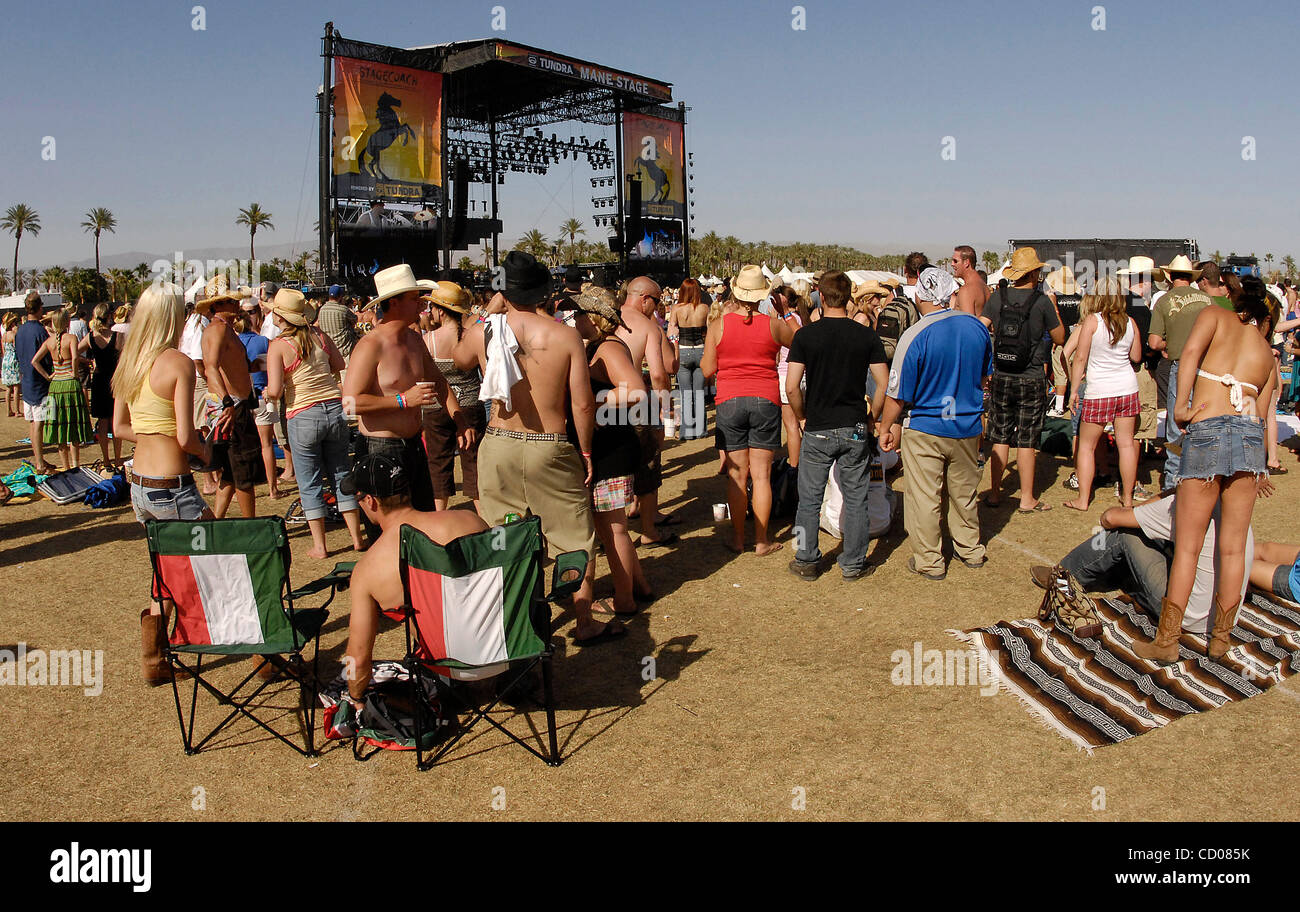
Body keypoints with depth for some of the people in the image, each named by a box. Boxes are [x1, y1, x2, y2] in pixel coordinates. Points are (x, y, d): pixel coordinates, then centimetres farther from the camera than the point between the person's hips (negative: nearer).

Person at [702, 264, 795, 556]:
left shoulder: (718, 326, -3)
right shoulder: (773, 325, -3)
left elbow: (707, 370, 0)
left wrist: (705, 352, 19)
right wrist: (784, 314, 25)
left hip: (729, 402, 0)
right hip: (766, 401, 0)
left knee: (736, 474, 8)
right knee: (761, 475, 5)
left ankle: (738, 538, 14)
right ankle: (762, 540, 11)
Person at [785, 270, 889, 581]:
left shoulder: (805, 335, -6)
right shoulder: (867, 336, -2)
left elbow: (792, 387, -11)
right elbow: (884, 384, -6)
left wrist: (802, 418, 3)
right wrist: (871, 418, 6)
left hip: (818, 429, -1)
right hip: (855, 430, 1)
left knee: (810, 499, 11)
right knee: (855, 499, 11)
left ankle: (806, 561, 18)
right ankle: (853, 564, 17)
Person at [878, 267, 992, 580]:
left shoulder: (915, 336, -19)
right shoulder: (978, 327, -3)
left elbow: (898, 393, -15)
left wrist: (886, 427, -1)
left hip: (925, 429, -5)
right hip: (968, 427, 5)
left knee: (925, 497, 7)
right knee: (964, 492, 20)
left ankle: (930, 561, 15)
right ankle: (970, 550, 35)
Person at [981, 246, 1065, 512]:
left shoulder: (997, 297, -1)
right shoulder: (1042, 301, -8)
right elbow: (1059, 338, 1)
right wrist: (1054, 309, 14)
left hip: (1001, 378, 3)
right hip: (1031, 380, -3)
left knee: (1000, 438, 11)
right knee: (1026, 441, 3)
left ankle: (994, 493, 15)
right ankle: (1027, 499, 10)